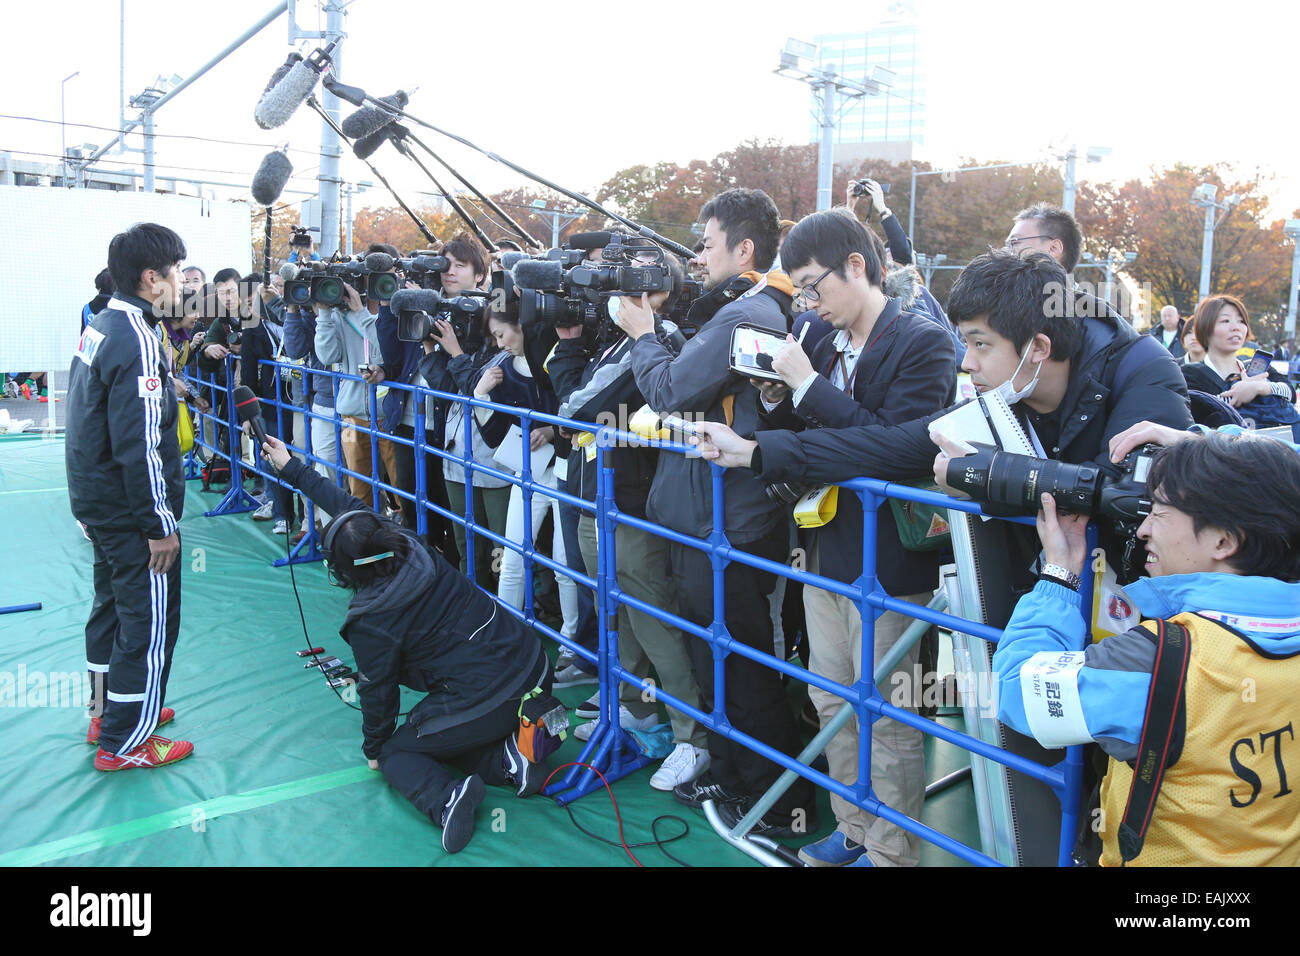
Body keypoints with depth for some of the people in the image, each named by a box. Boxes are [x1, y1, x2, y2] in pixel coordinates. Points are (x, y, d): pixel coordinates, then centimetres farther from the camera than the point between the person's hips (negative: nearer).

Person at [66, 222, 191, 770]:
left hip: (96, 499, 10)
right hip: (131, 509, -10)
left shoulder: (100, 327, 9)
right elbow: (139, 447, -25)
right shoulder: (138, 342, -22)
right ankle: (125, 741, 13)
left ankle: (107, 712, 37)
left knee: (114, 603, 22)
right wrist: (160, 526, -20)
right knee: (150, 618, 1)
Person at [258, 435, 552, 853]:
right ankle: (507, 756, 6)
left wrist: (373, 749, 19)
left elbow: (378, 691, 0)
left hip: (481, 704, -7)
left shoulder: (371, 623, -15)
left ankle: (445, 796, -12)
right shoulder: (414, 547, 1)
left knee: (395, 754, 18)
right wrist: (292, 469, 25)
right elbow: (351, 506, 15)